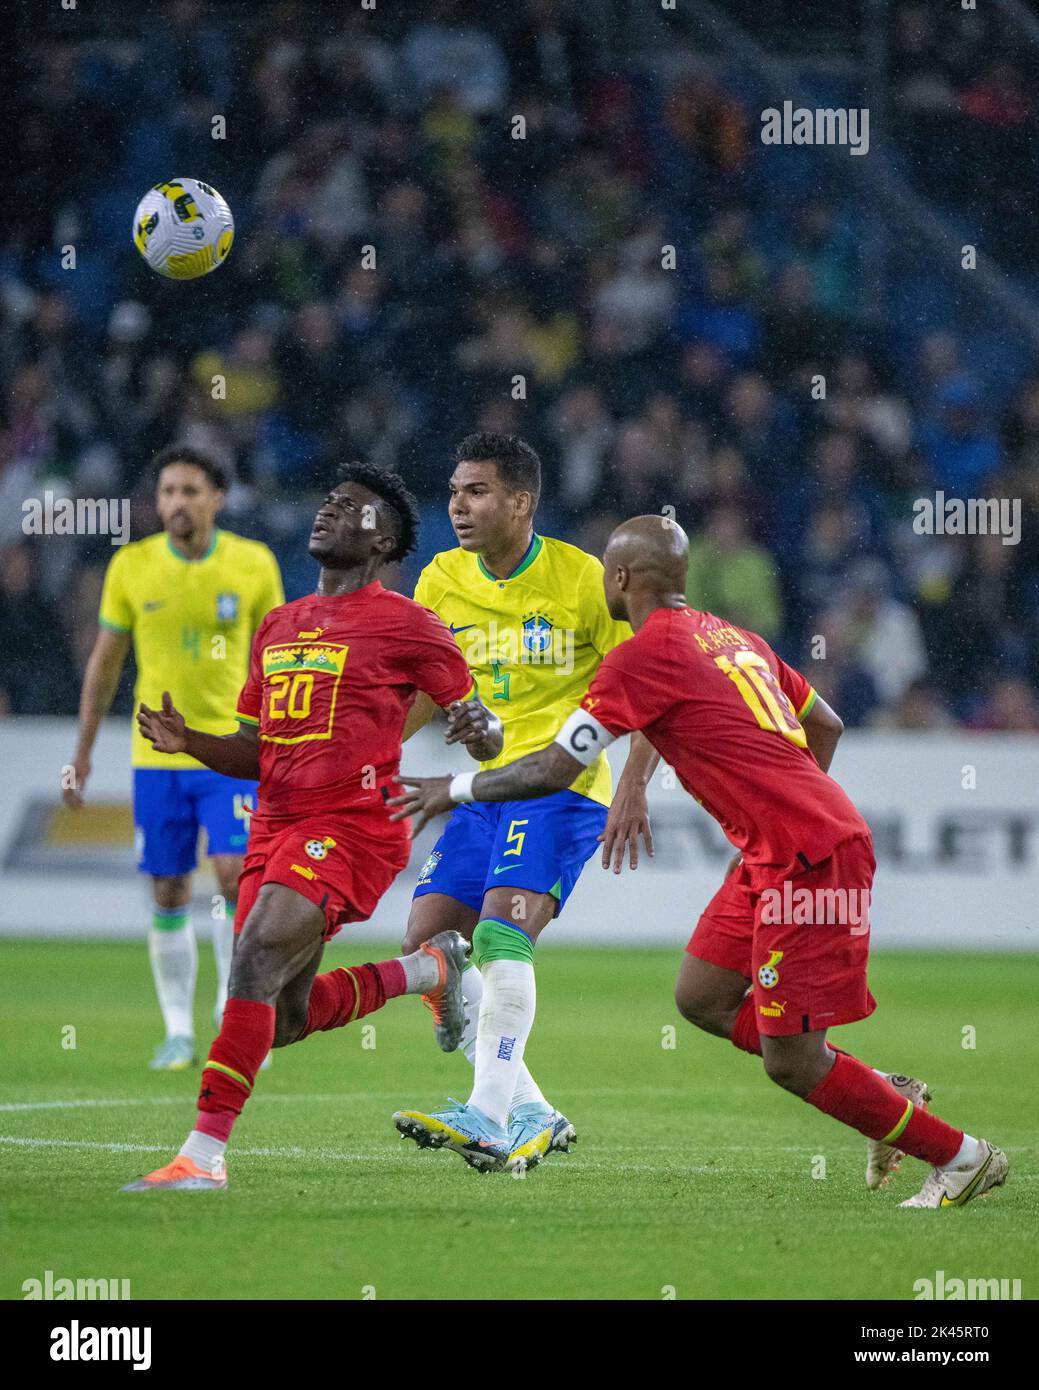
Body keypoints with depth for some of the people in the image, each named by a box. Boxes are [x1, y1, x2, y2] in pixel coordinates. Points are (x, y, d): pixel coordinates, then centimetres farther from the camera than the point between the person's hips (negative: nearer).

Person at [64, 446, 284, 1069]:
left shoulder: (254, 564, -3)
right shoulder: (131, 567, -1)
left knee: (236, 874, -14)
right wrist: (83, 753, 10)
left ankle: (236, 1009, 3)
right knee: (169, 893, 3)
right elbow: (106, 662, 9)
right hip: (157, 754, 1)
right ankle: (179, 1029, 13)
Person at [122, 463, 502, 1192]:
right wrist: (187, 742, 2)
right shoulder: (279, 627, 19)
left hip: (351, 827, -8)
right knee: (285, 1020, 10)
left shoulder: (404, 625, -2)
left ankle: (205, 1152, -24)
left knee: (255, 962, -24)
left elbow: (486, 734, 1)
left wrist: (479, 730, -24)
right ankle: (431, 968, 33)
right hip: (277, 825, 8)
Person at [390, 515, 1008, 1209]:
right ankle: (886, 1094, 15)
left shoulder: (641, 657, -11)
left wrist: (454, 787, 4)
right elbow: (825, 725, 25)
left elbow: (553, 769, -10)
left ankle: (962, 1156, 4)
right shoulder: (733, 637, 16)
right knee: (702, 997, 13)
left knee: (789, 1061, -5)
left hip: (809, 857, -9)